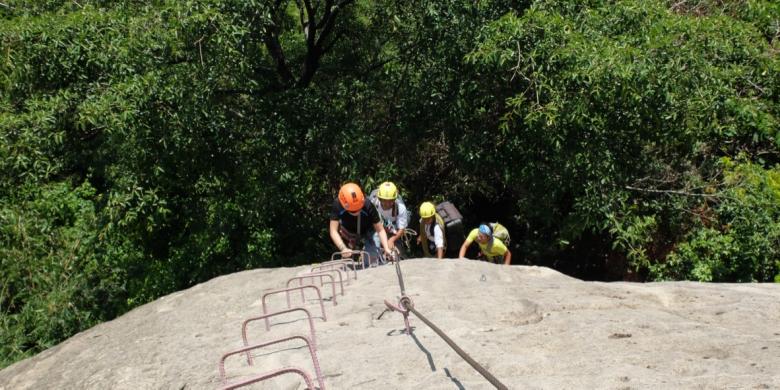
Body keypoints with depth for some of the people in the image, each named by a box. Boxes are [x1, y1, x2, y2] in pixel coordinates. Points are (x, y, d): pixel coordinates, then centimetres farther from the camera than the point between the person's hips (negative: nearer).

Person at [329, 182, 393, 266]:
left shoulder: (368, 206, -36)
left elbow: (380, 230, -29)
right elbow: (333, 231, -34)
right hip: (349, 233, 1)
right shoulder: (337, 205, -36)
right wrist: (343, 248, -47)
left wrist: (386, 248, -42)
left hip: (367, 231, -1)